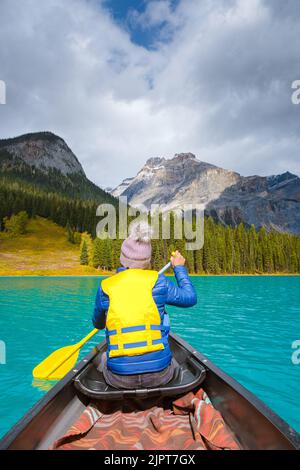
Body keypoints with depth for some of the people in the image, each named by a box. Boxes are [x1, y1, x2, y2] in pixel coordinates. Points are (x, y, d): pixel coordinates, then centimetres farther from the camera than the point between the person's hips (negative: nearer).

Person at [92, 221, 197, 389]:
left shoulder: (105, 287, -4)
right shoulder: (158, 281, -8)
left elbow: (98, 324, 14)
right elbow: (191, 298, 9)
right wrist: (180, 268, 21)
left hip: (120, 378, 0)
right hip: (159, 375, 1)